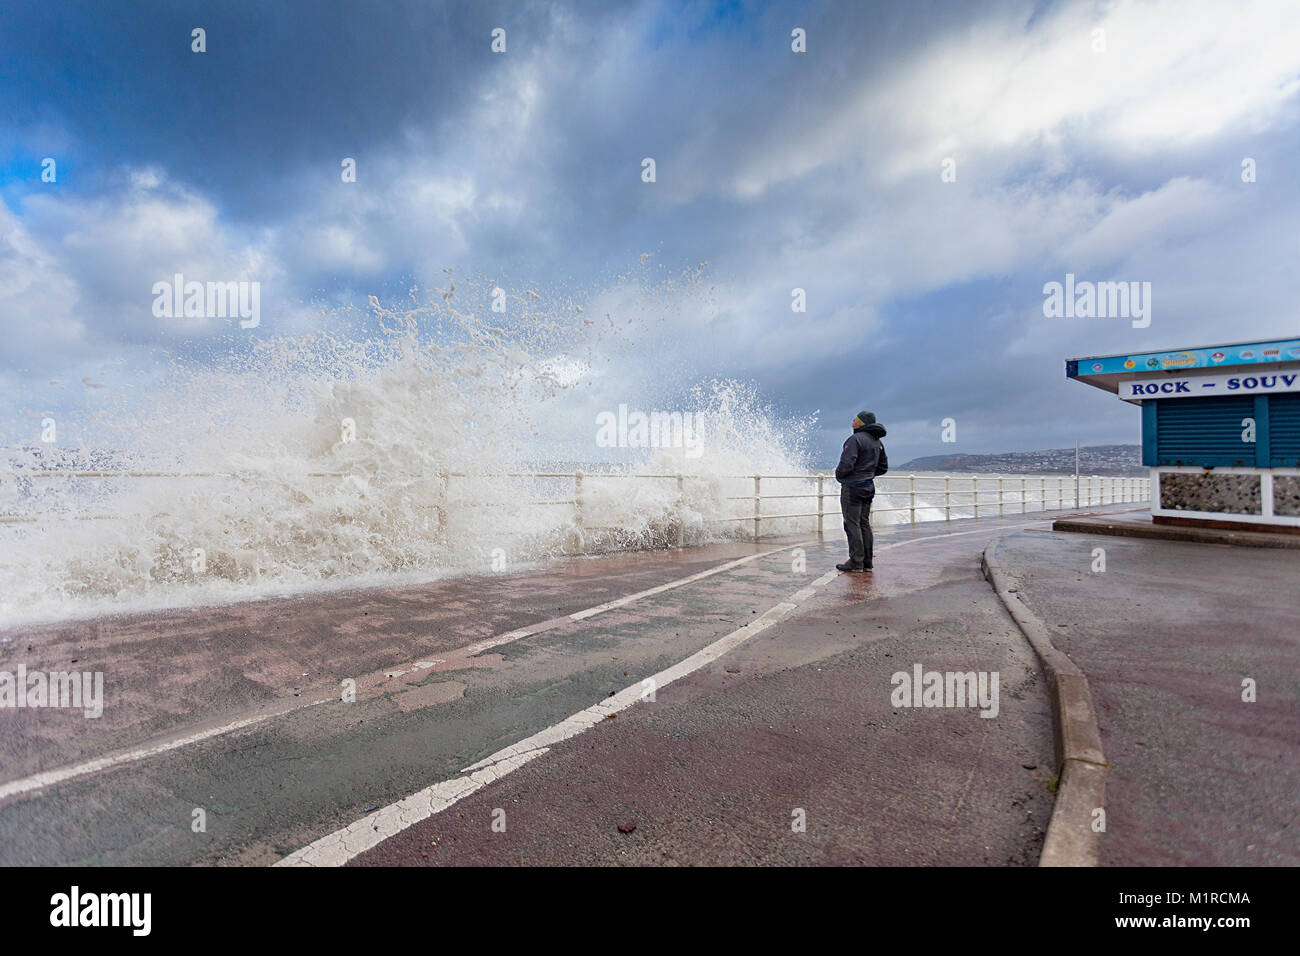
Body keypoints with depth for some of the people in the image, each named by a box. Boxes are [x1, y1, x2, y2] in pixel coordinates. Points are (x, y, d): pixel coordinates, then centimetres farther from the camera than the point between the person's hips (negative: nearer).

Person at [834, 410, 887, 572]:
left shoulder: (855, 439, -14)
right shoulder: (877, 442, 13)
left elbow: (846, 464, -22)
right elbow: (883, 467, 19)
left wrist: (838, 475, -4)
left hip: (853, 487, -8)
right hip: (869, 486, 9)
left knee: (852, 524, -4)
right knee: (864, 524, 11)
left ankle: (856, 562, -3)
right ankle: (867, 563, 14)